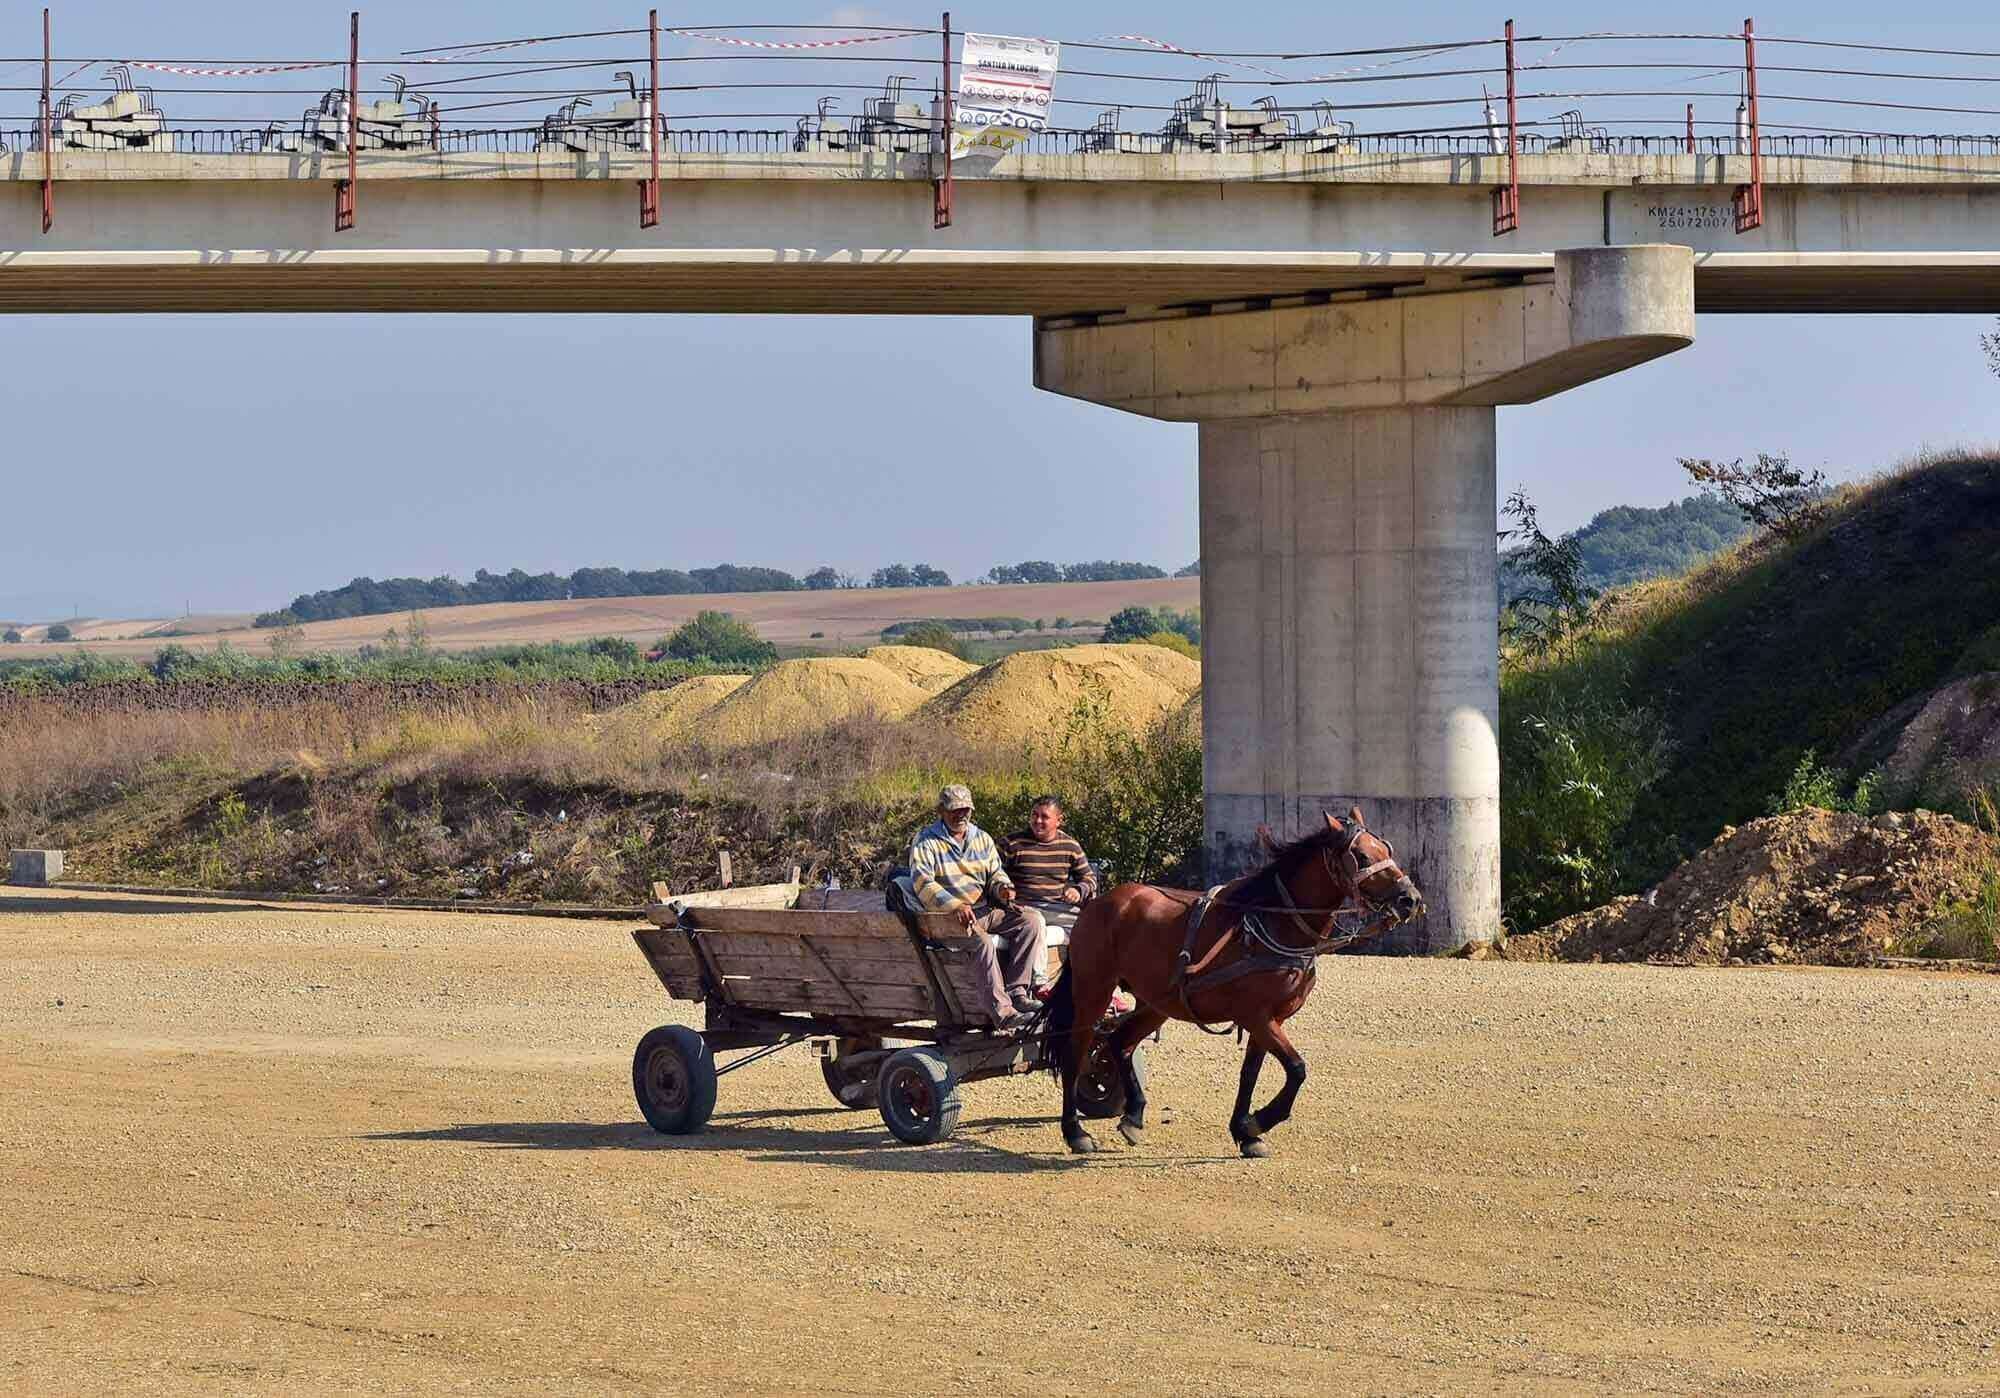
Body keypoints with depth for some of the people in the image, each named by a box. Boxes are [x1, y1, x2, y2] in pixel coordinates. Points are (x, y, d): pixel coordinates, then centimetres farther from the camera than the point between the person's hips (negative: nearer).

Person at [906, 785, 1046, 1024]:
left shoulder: (982, 838, 18)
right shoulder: (926, 841, -2)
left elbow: (995, 873, 22)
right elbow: (924, 885, -14)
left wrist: (1003, 888, -5)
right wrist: (956, 906, -28)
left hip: (986, 911, 7)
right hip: (948, 916, -7)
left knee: (1031, 919, -14)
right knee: (981, 942, -36)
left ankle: (1016, 991, -20)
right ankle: (1002, 1011, -39)